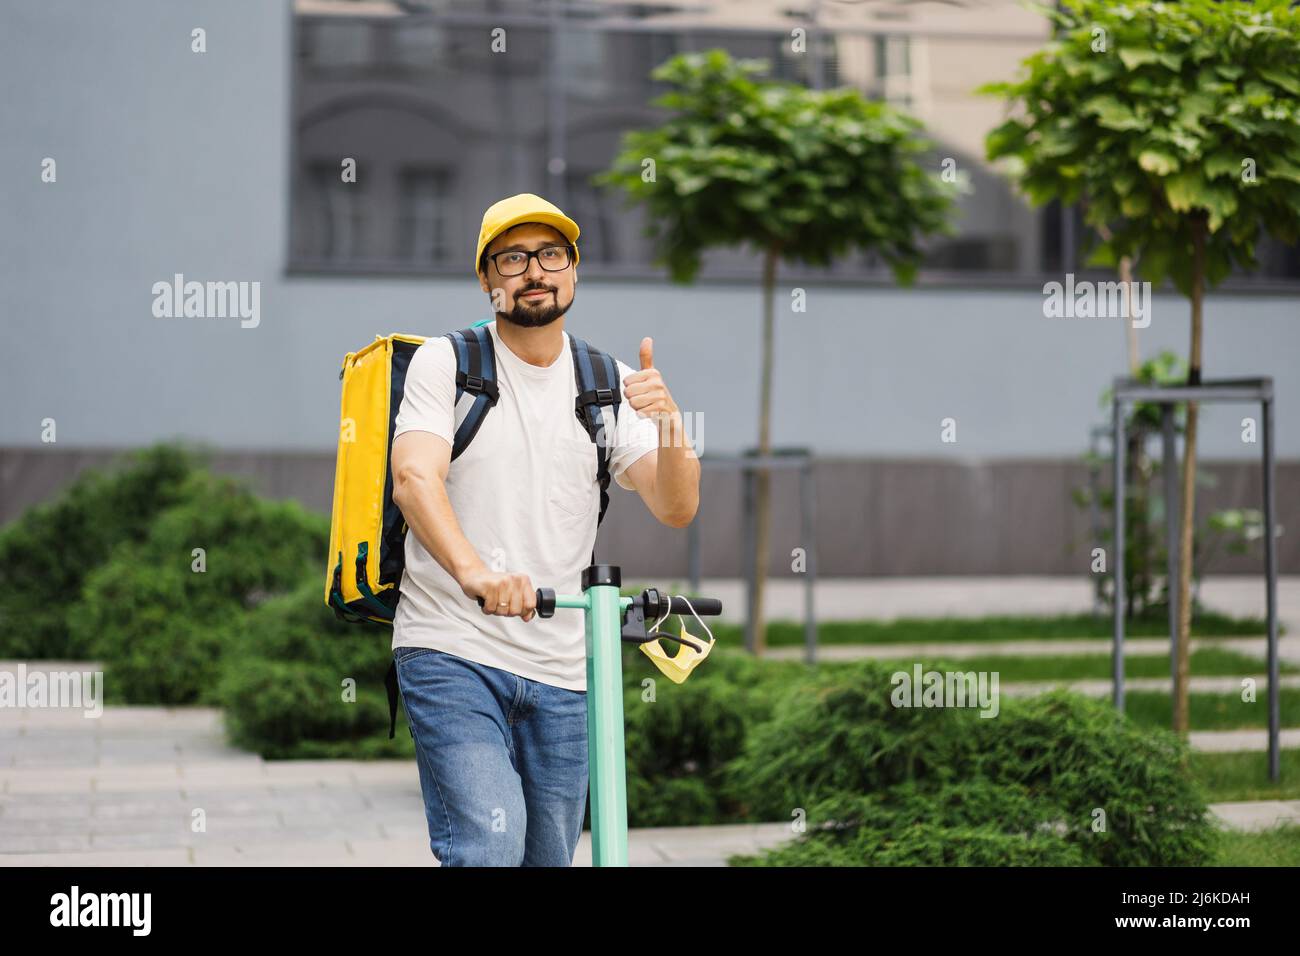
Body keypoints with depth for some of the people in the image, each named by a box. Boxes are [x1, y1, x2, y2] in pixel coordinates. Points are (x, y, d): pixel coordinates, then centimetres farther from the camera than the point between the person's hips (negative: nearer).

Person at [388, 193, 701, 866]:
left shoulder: (610, 385, 9)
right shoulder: (443, 364, -1)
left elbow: (676, 508, -2)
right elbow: (413, 477, -17)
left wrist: (668, 421, -23)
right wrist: (473, 570, -37)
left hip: (562, 671, 4)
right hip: (451, 655, -4)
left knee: (550, 855, 9)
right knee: (489, 848, -22)